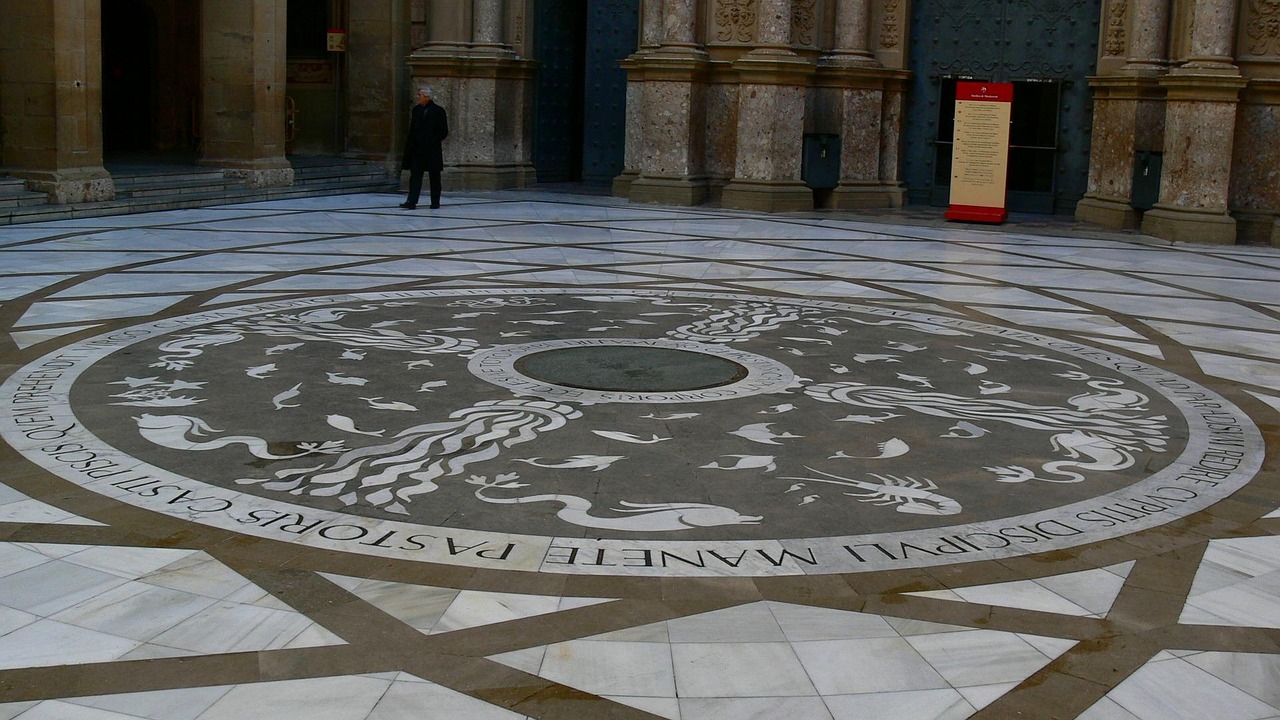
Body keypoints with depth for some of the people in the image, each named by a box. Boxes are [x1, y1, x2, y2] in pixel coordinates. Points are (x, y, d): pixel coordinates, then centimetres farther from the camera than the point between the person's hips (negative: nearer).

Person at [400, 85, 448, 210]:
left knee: (434, 177, 6)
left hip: (432, 150, -4)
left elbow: (444, 132, -5)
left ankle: (435, 202, 15)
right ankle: (411, 201, -11)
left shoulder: (439, 111, -5)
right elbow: (412, 129, 13)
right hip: (417, 150, 4)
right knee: (415, 175, -5)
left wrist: (432, 141, -14)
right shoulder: (416, 110, 9)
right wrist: (409, 146, 6)